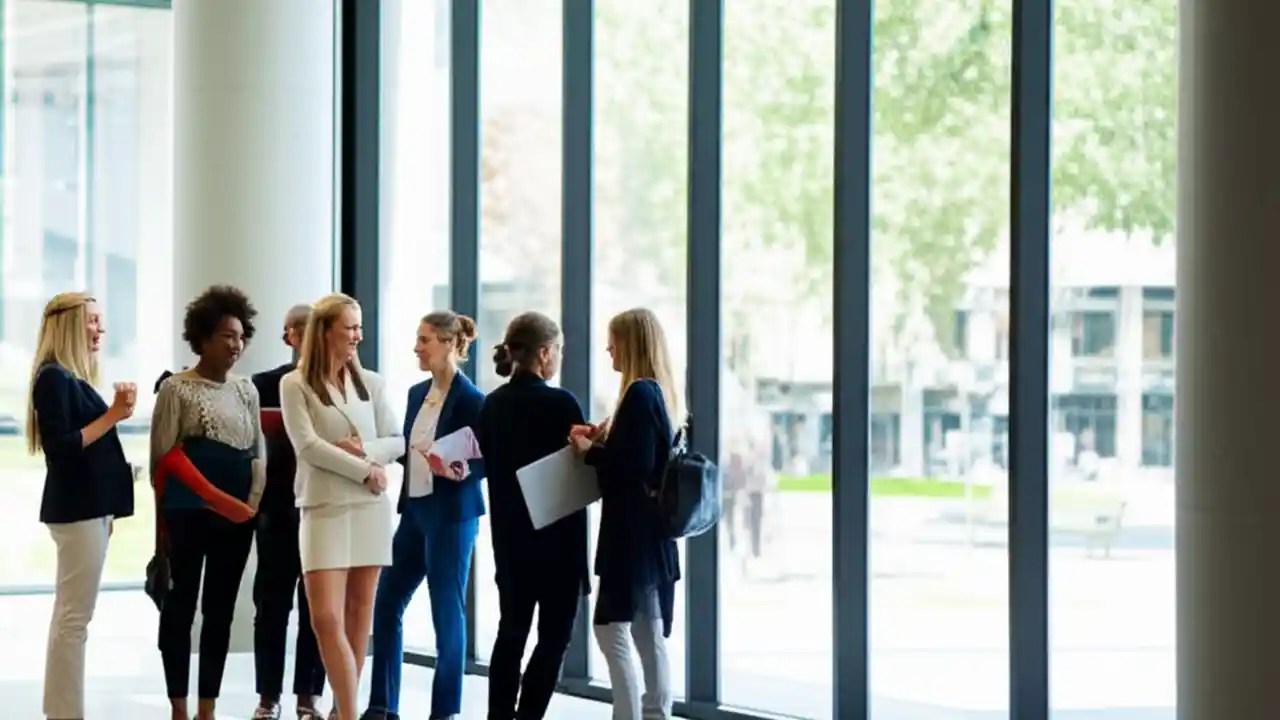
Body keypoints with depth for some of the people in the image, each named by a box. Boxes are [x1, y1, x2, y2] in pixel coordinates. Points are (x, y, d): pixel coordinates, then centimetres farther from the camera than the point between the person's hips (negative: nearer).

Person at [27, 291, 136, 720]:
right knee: (74, 618, -9)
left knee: (69, 616, 10)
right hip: (76, 509, -10)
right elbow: (60, 447, -19)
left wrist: (116, 412, 9)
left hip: (88, 507, 10)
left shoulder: (73, 378, 15)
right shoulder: (54, 378, -12)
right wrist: (112, 416, -20)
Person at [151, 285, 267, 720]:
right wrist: (163, 519, -7)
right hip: (189, 513, -5)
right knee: (181, 605, 1)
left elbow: (258, 452, 13)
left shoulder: (246, 390, 11)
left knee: (220, 610, 7)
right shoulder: (176, 389, -4)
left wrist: (252, 503, 0)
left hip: (236, 515, 5)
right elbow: (161, 457, -5)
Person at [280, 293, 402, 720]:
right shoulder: (295, 384, -2)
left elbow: (396, 443, 8)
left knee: (358, 615, 7)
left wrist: (364, 450, -12)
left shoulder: (371, 383, 9)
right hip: (324, 508, -4)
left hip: (371, 508, 4)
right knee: (326, 618, -11)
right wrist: (365, 471, -11)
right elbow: (307, 446, -11)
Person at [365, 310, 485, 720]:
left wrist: (462, 471, -30)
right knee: (386, 604, 9)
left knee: (446, 612, 1)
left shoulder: (471, 400, -12)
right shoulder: (417, 393, 10)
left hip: (451, 514, -8)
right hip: (414, 509, 8)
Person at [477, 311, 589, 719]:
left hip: (510, 533, 7)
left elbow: (491, 464, 11)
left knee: (511, 631, 12)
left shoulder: (493, 404, 5)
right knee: (554, 636, -1)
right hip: (557, 535, -7)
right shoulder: (561, 404, -15)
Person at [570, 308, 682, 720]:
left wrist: (591, 452, -9)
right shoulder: (660, 392, 13)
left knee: (611, 628, -7)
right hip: (652, 531, 10)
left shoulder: (639, 393, -15)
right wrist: (604, 442, 8)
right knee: (649, 635, 10)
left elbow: (635, 465, -21)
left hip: (631, 531, -10)